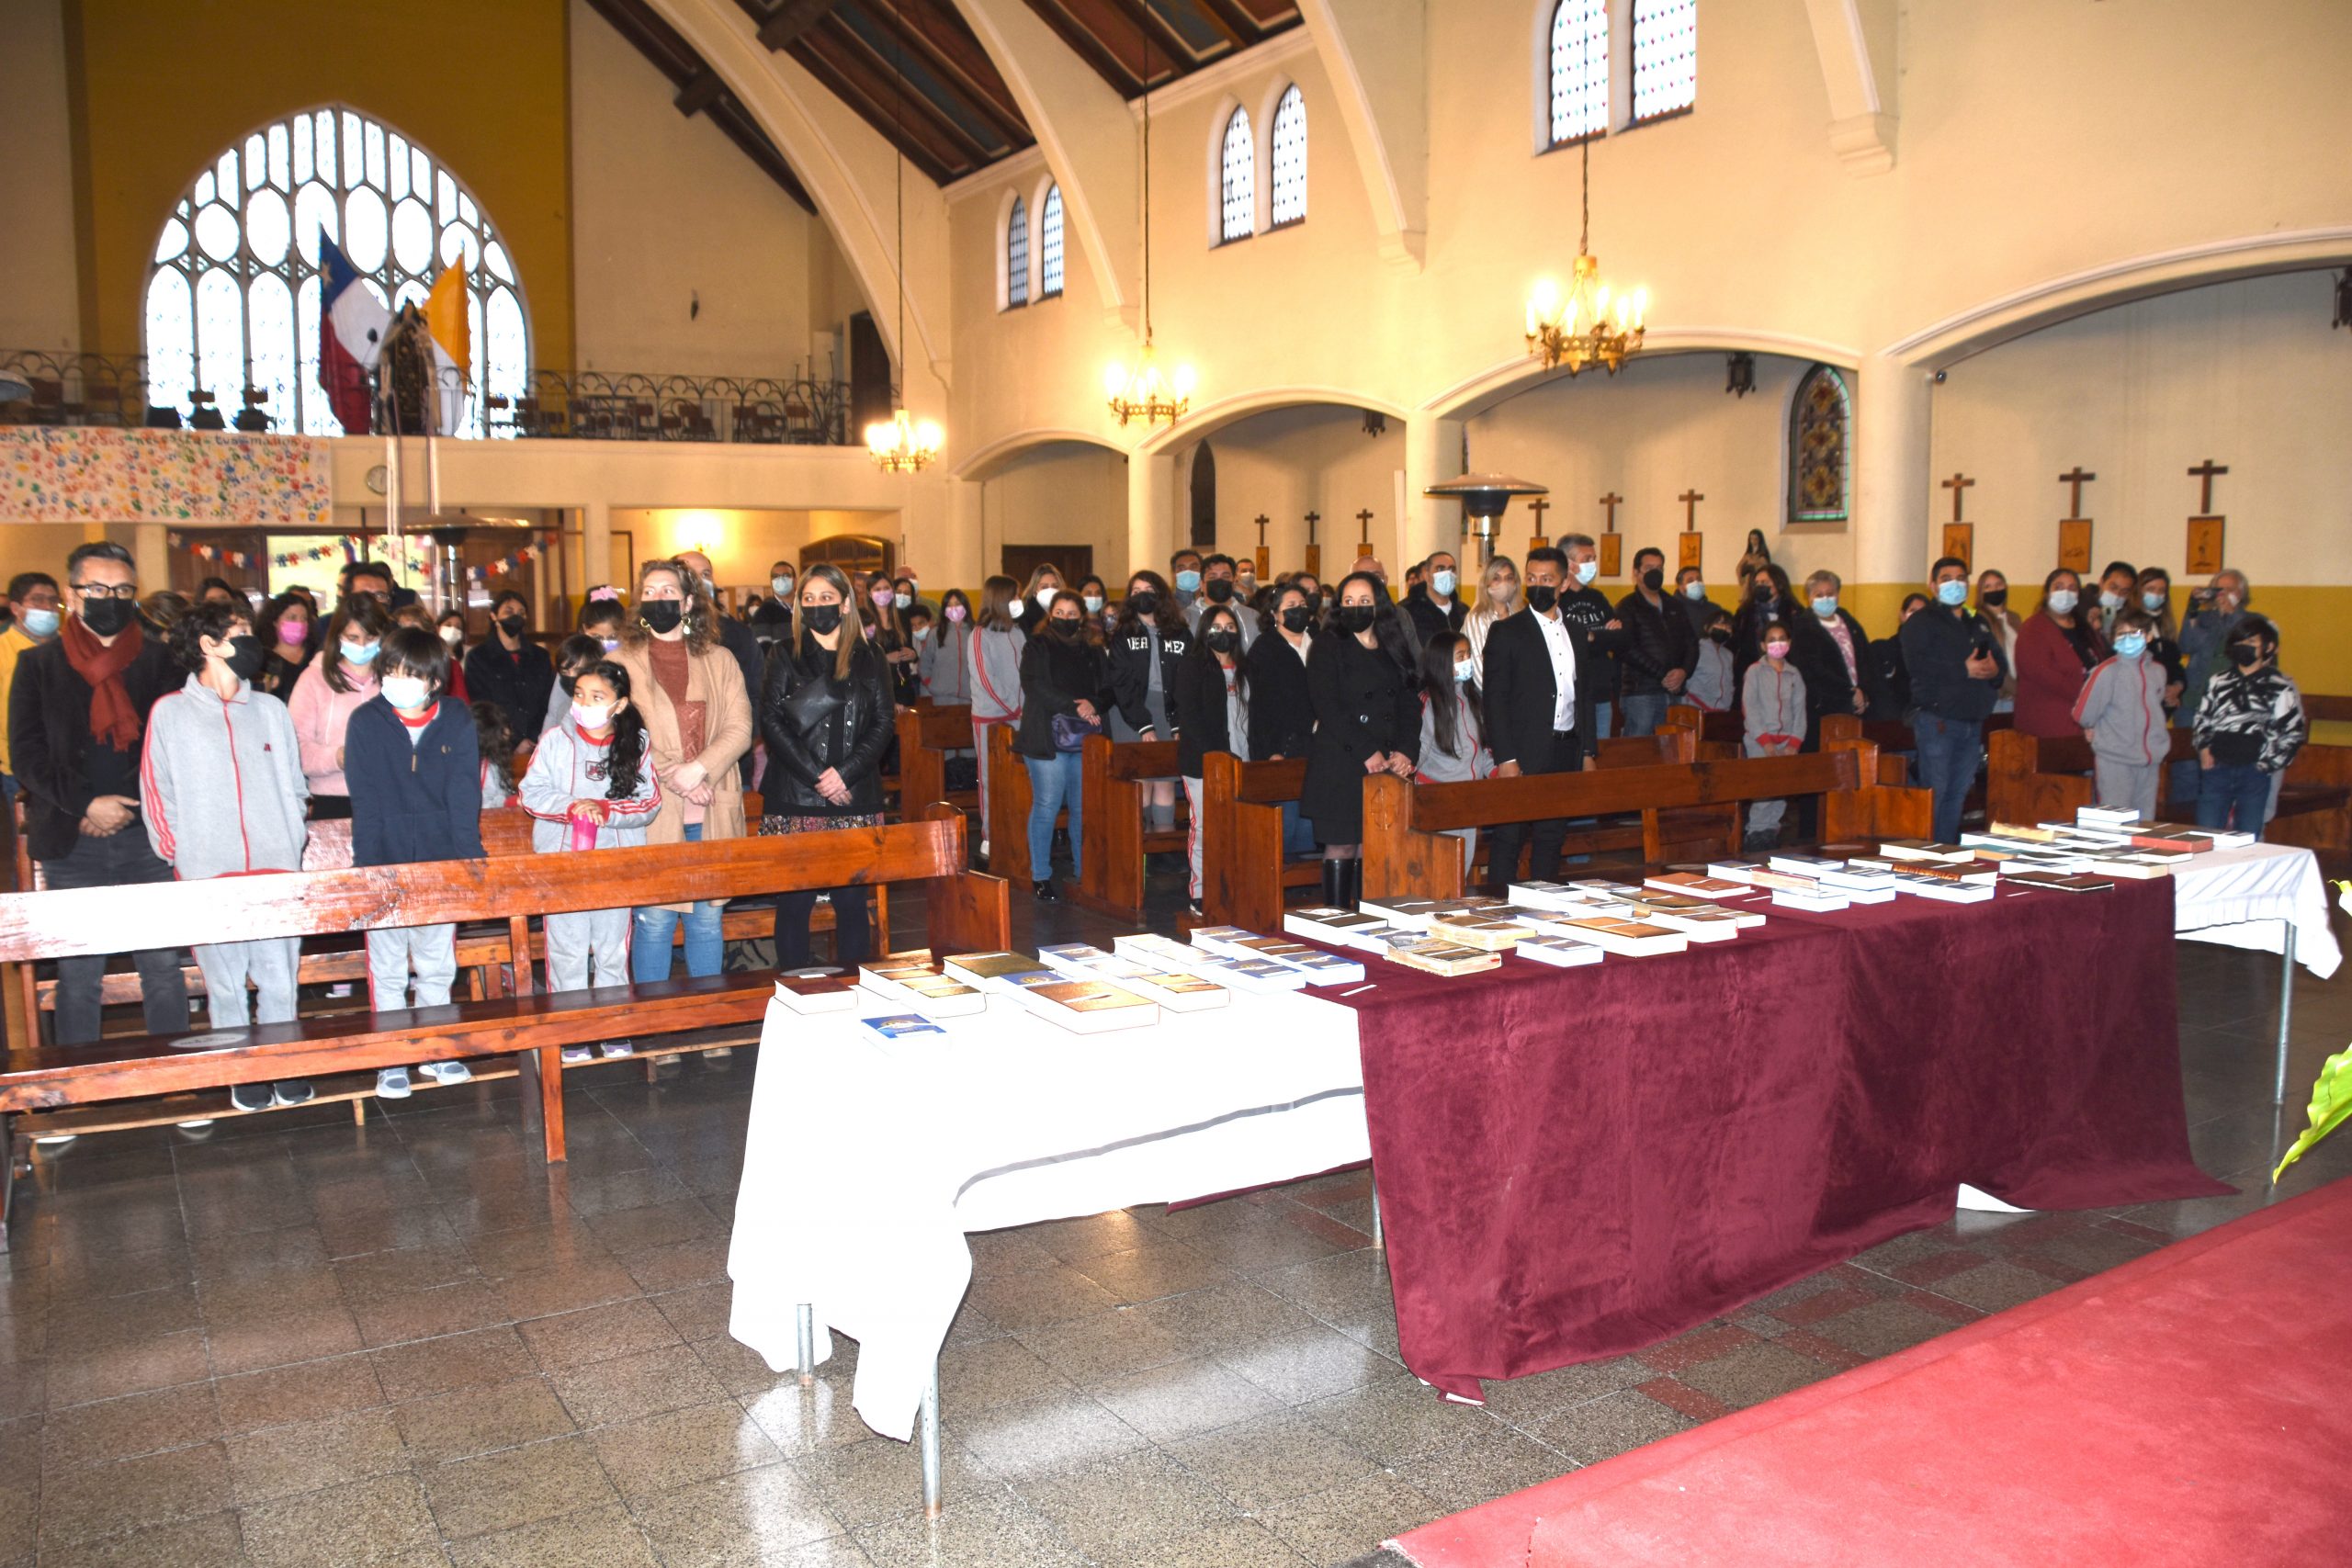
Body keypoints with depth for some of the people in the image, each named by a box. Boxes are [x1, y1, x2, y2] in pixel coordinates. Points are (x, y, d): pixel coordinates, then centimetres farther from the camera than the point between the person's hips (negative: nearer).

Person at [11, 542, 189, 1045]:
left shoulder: (159, 661, 7)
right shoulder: (38, 664, 7)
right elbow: (27, 754, 1)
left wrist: (127, 803, -10)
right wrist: (87, 805, -11)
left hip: (147, 838, 0)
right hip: (71, 846, 0)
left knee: (163, 969, 3)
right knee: (78, 976, 5)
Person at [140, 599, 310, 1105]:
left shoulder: (271, 710, 12)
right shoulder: (169, 712, 4)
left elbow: (294, 784, 15)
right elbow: (156, 795, 5)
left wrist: (294, 843, 5)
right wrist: (178, 856, 1)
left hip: (277, 872, 2)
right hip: (209, 878, -2)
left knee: (280, 979, 4)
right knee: (225, 983, 5)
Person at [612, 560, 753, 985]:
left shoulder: (720, 661, 11)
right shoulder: (622, 661, 5)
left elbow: (739, 729, 1)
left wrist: (698, 770, -14)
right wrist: (669, 775, -15)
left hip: (713, 814, 2)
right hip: (653, 812, -2)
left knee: (707, 918, 9)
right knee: (654, 920, -2)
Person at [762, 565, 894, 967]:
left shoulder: (870, 658, 10)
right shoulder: (787, 658, 8)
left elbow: (883, 723, 4)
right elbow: (771, 722, -1)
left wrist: (844, 773, -10)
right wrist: (815, 776, -11)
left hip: (854, 799, 1)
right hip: (795, 800, 0)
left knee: (851, 900, 2)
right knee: (793, 901, -1)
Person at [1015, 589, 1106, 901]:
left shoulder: (1093, 652, 18)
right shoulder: (1037, 647, 4)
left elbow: (1105, 689, 16)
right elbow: (1036, 688, -8)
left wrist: (1094, 707, -7)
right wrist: (1075, 707, -14)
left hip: (1085, 739, 4)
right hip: (1048, 739, -4)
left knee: (1084, 808, 2)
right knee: (1046, 807, -4)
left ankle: (1084, 872, 11)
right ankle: (1040, 875, 4)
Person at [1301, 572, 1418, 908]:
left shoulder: (1394, 652, 16)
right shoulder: (1327, 648, 0)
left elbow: (1411, 706, 12)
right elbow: (1328, 709, -10)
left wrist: (1406, 751, -5)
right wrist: (1367, 753, -15)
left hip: (1387, 767, 4)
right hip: (1340, 765, -4)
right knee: (1341, 846, -4)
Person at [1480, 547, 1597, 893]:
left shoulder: (1575, 634, 13)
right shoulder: (1507, 633, -4)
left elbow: (1585, 696, 18)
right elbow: (1495, 699, -9)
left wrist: (1589, 751, 11)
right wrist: (1504, 758, -15)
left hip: (1567, 752, 6)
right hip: (1525, 755, -5)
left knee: (1552, 836, 11)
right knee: (1510, 836, -4)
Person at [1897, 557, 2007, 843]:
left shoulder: (1978, 625, 23)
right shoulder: (1922, 622, 0)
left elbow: (2000, 660, 18)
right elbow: (1917, 664, -16)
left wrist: (1993, 669, -7)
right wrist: (1964, 671, -17)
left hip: (1972, 721, 7)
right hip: (1937, 719, -7)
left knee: (1958, 793, 9)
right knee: (1934, 791, -9)